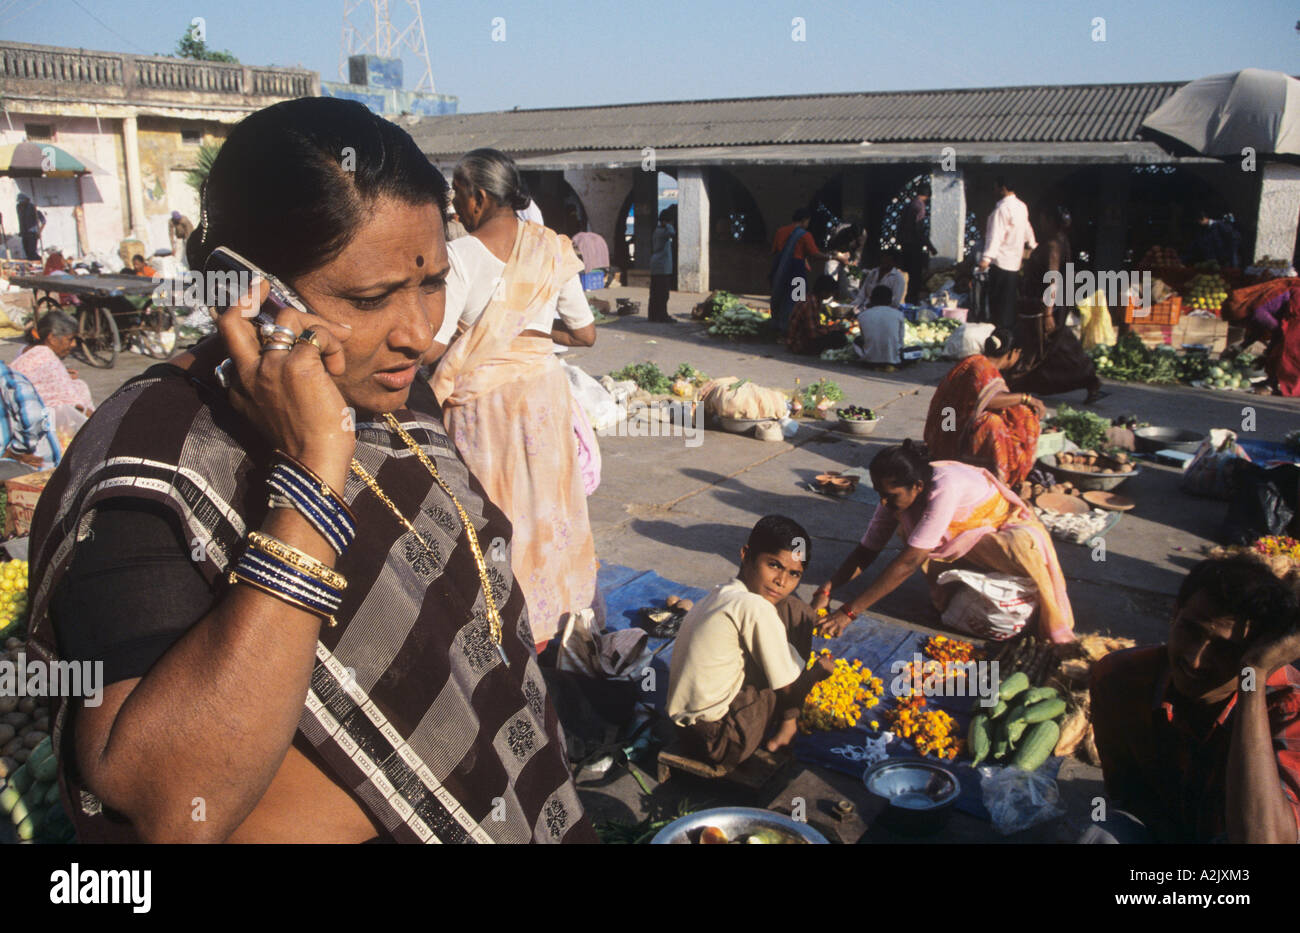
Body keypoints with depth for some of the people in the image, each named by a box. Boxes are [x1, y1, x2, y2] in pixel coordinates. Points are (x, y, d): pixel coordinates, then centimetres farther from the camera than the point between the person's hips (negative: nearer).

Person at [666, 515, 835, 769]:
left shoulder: (719, 594, 7)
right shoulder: (754, 607, -20)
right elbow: (792, 688, -12)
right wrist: (819, 670, 8)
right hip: (720, 743, -9)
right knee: (796, 615, -5)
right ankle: (787, 727, 9)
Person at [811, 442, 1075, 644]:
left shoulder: (945, 487, -39)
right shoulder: (894, 495, -17)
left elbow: (909, 562, -41)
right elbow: (866, 551, -11)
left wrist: (849, 612, -44)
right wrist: (826, 590, -28)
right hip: (961, 539, 6)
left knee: (1023, 546, -39)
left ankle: (1055, 630, -17)